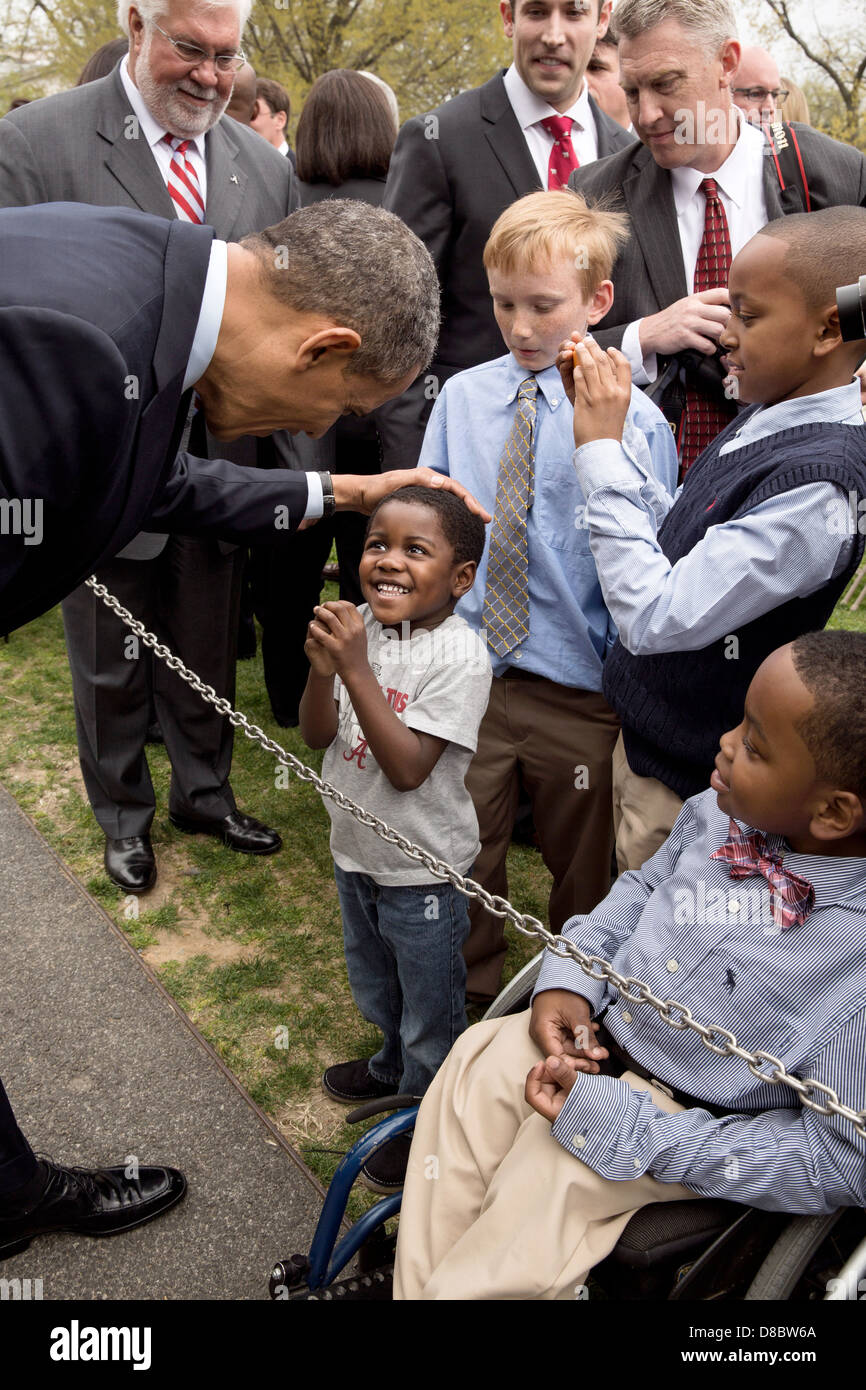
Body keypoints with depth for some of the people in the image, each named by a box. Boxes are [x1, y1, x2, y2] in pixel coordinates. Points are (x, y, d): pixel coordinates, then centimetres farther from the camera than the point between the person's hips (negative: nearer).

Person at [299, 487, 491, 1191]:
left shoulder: (459, 654, -25)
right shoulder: (360, 627, -8)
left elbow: (407, 768, -30)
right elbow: (318, 736, -6)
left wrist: (356, 669, -34)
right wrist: (322, 669, -25)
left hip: (422, 869, -7)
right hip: (357, 849, 7)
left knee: (431, 1004, 16)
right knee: (376, 985, 31)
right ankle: (395, 1065, 59)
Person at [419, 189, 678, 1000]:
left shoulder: (634, 420, -10)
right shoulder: (461, 396, 2)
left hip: (579, 693, -2)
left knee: (581, 867, 18)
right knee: (461, 857, 17)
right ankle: (469, 993, 45)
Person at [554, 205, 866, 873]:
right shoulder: (770, 416, -1)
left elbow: (656, 619, -30)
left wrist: (601, 448, -25)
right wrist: (607, 438, -4)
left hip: (688, 790, -8)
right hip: (644, 740, 8)